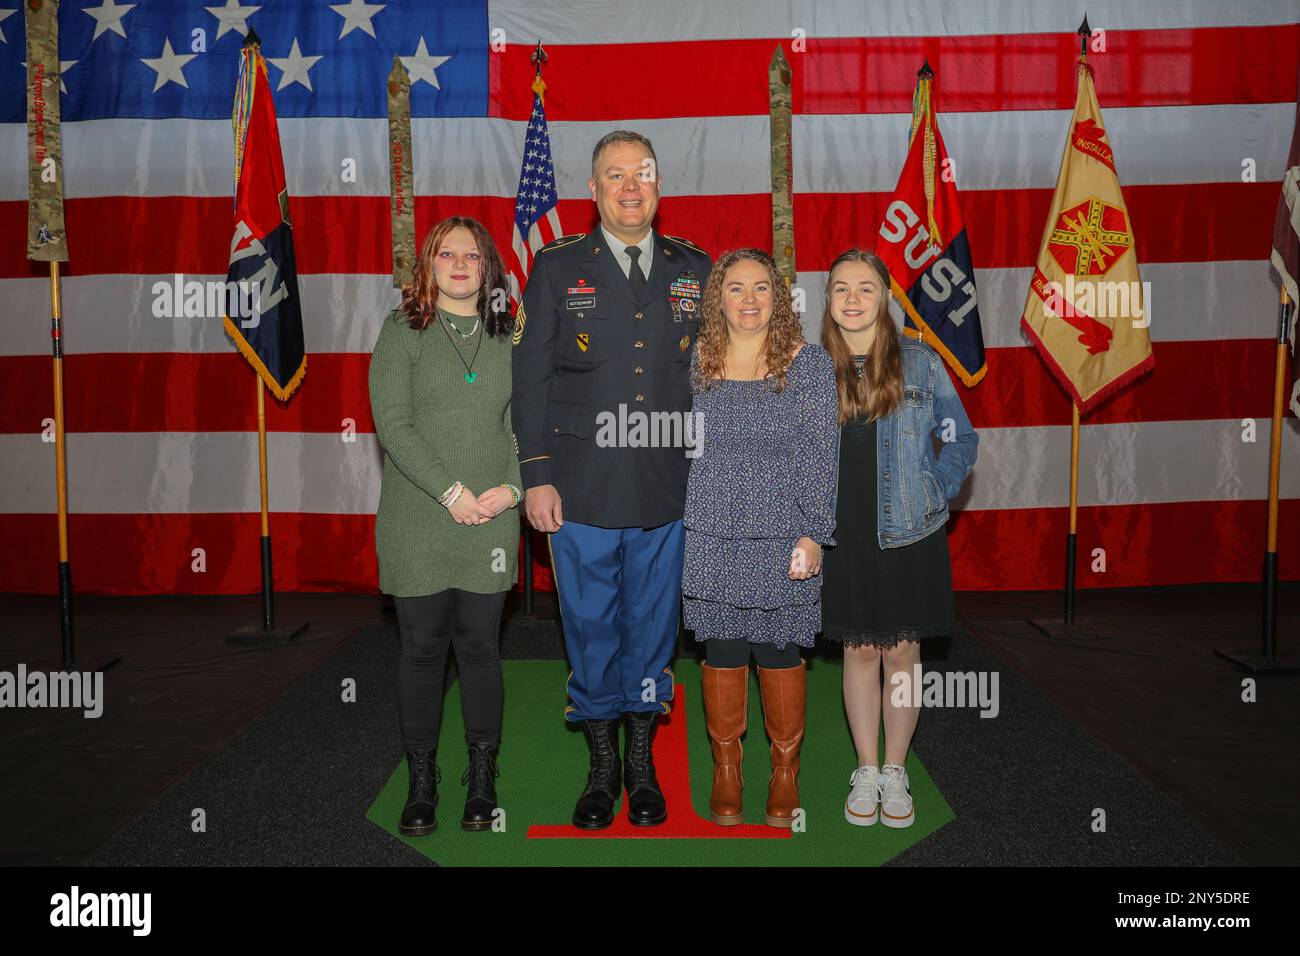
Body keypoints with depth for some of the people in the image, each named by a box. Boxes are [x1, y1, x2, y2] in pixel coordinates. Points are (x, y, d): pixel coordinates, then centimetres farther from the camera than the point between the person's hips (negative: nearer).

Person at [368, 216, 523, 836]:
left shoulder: (508, 336, 10)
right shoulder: (403, 329, 2)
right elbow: (392, 423, -7)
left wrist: (512, 487, -8)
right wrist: (450, 492, -14)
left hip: (491, 522, 2)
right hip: (417, 522, -1)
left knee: (479, 645, 6)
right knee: (422, 648, 4)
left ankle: (482, 775, 19)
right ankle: (420, 779, 18)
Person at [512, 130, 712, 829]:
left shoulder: (694, 270, 8)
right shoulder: (557, 267, 3)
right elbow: (530, 378, 0)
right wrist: (536, 477, -6)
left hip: (668, 491, 2)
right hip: (582, 489, -1)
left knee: (653, 626, 11)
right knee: (591, 628, 8)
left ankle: (642, 764, 30)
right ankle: (602, 766, 27)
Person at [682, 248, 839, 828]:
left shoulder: (809, 362, -1)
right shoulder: (693, 363, 4)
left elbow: (819, 455, -3)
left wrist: (812, 534, -9)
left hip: (784, 538, -1)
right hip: (711, 537, 2)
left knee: (780, 652, 6)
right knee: (722, 653, 8)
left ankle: (785, 772, 24)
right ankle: (725, 770, 25)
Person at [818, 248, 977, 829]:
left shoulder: (920, 363, -3)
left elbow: (960, 440, 4)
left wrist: (933, 497, -4)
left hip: (908, 536, -1)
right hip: (844, 536, 1)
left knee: (901, 652, 7)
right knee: (860, 651, 9)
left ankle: (895, 771, 23)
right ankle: (866, 773, 22)